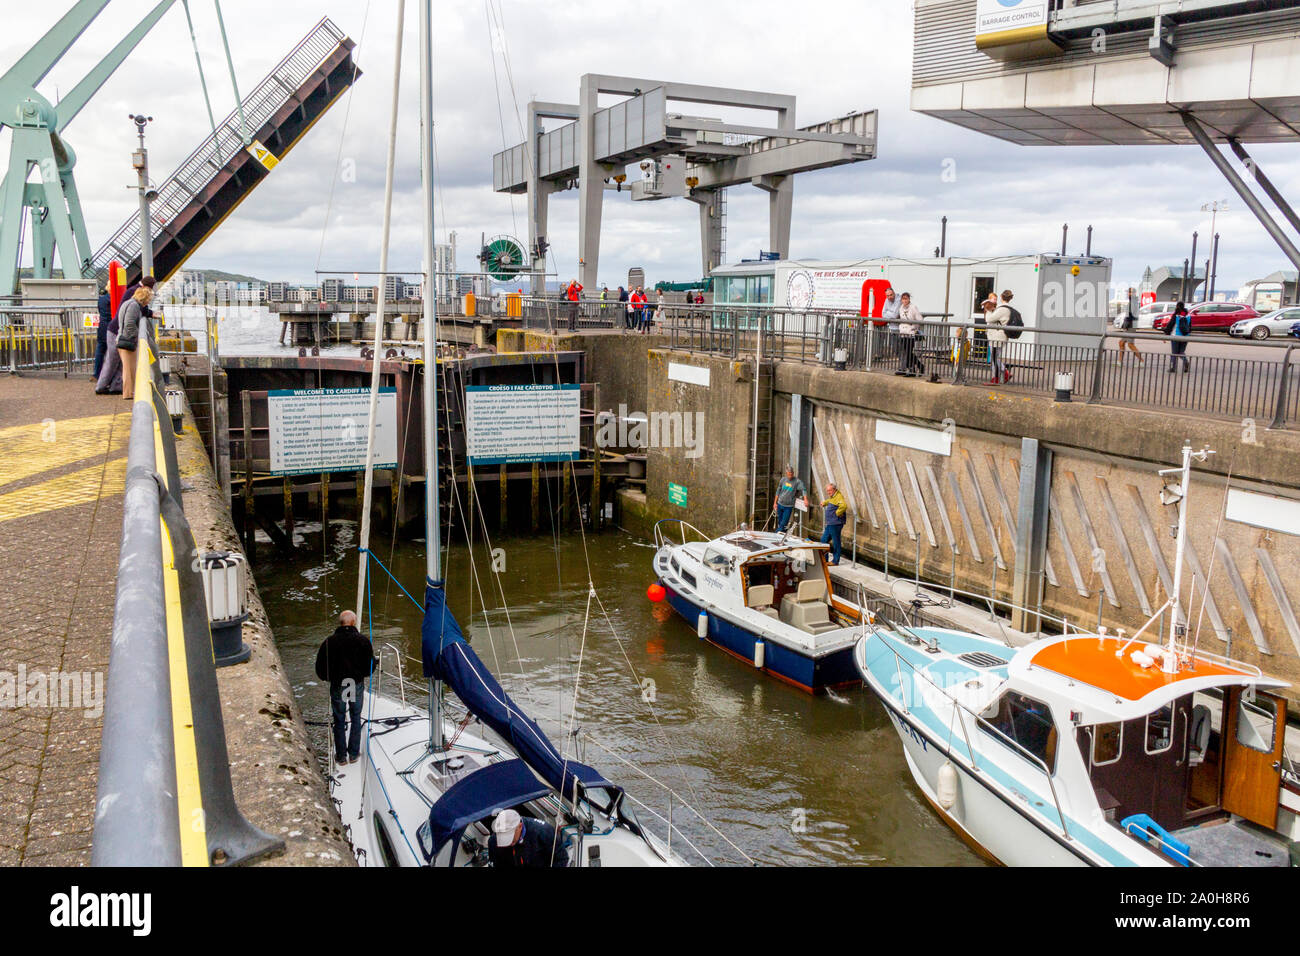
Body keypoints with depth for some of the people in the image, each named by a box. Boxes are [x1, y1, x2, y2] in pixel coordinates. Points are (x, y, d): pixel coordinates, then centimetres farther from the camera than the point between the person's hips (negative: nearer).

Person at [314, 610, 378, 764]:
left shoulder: (329, 642, -8)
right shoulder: (362, 641, -9)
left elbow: (320, 668, -4)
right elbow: (369, 667, -6)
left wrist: (329, 677, 14)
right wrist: (375, 662, 16)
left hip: (337, 686, 0)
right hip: (357, 685, 0)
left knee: (339, 721, 12)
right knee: (356, 718, 15)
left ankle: (341, 756, 18)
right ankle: (354, 754, 19)